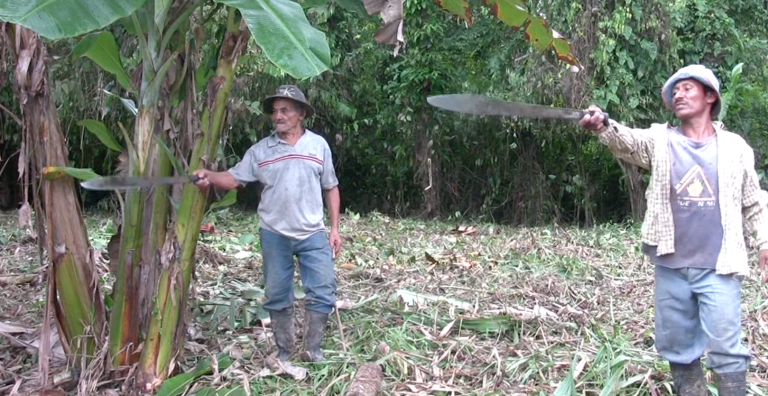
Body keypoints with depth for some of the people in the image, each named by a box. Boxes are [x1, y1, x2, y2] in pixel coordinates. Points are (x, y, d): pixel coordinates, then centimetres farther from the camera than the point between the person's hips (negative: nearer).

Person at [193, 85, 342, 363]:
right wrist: (209, 176, -23)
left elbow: (331, 188, 9)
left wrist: (335, 228, 6)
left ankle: (312, 349, 14)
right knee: (278, 297, 9)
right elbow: (233, 179, -2)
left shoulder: (318, 145, 3)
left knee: (323, 291, -1)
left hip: (313, 234, 0)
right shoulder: (261, 150, 2)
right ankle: (284, 351, 25)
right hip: (274, 235, 0)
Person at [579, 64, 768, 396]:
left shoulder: (734, 147, 5)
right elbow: (627, 141, -19)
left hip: (718, 268, -2)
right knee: (676, 347, 11)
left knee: (725, 348, -3)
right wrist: (602, 127, -40)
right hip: (670, 267, 2)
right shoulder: (660, 140, 3)